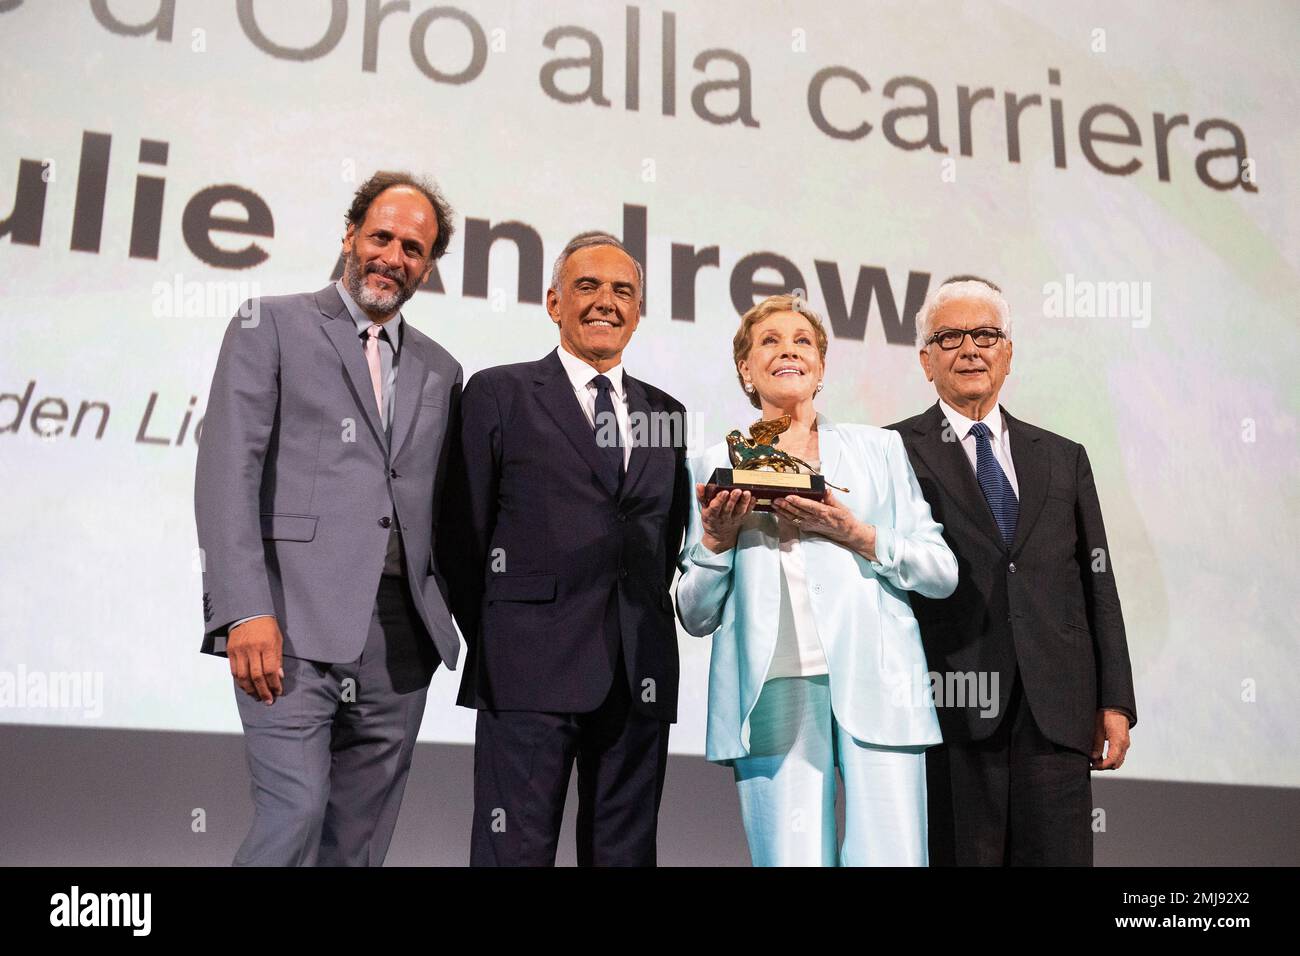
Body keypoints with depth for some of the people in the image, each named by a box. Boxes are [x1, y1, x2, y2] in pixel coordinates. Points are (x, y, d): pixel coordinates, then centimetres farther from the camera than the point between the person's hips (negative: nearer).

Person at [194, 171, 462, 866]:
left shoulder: (439, 370, 20)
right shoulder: (272, 325, 6)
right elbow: (227, 471, -4)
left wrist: (461, 619, 7)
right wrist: (246, 611, -14)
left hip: (399, 638, 5)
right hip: (293, 625, -4)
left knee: (360, 841, 7)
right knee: (294, 821, -13)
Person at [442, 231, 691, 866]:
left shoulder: (666, 413, 15)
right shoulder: (499, 394, 4)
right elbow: (466, 533, 3)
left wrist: (639, 632, 10)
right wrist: (494, 645, 3)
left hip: (640, 675, 4)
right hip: (530, 671, -4)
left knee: (625, 853, 9)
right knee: (515, 851, -3)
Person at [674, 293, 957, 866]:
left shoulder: (879, 449, 15)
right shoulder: (717, 465, 15)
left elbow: (942, 573, 7)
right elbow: (696, 617, 13)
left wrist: (855, 533, -7)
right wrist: (716, 539, -4)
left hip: (875, 683, 0)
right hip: (773, 690, 0)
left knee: (891, 856, -6)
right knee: (790, 856, -4)